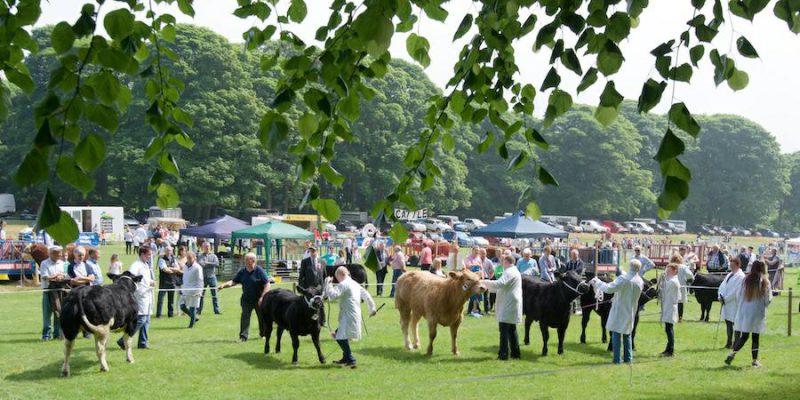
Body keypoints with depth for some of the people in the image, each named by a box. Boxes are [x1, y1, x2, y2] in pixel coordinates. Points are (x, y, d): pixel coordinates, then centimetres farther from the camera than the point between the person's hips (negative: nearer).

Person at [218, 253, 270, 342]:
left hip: (258, 300, -3)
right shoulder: (242, 272, 2)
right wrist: (224, 285, -12)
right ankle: (243, 336, -4)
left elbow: (267, 285, -13)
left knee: (261, 317, 11)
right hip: (246, 300, 3)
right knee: (245, 317, -5)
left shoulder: (260, 271, -12)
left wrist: (262, 297, -20)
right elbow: (233, 281, 6)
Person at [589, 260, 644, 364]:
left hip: (619, 310, -6)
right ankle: (628, 358, 18)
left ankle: (617, 359, -2)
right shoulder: (640, 282, 3)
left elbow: (609, 288, -25)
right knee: (627, 335, 18)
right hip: (630, 312, 6)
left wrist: (597, 282, -11)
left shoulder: (623, 278, -18)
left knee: (616, 335, 1)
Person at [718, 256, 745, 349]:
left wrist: (725, 299, -16)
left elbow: (736, 291, -19)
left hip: (735, 304, -8)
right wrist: (721, 296, -3)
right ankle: (729, 342, 21)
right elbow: (722, 285, 13)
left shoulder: (740, 276, -12)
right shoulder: (729, 274, 14)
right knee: (728, 322, 12)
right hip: (726, 303, 8)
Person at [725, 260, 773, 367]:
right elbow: (768, 299, -4)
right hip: (758, 313, -2)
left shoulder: (745, 280, -1)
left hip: (744, 311, 2)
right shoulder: (765, 282, -7)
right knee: (756, 337, 6)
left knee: (744, 336, 7)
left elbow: (738, 296, 4)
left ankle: (733, 353, -7)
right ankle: (755, 360, 8)